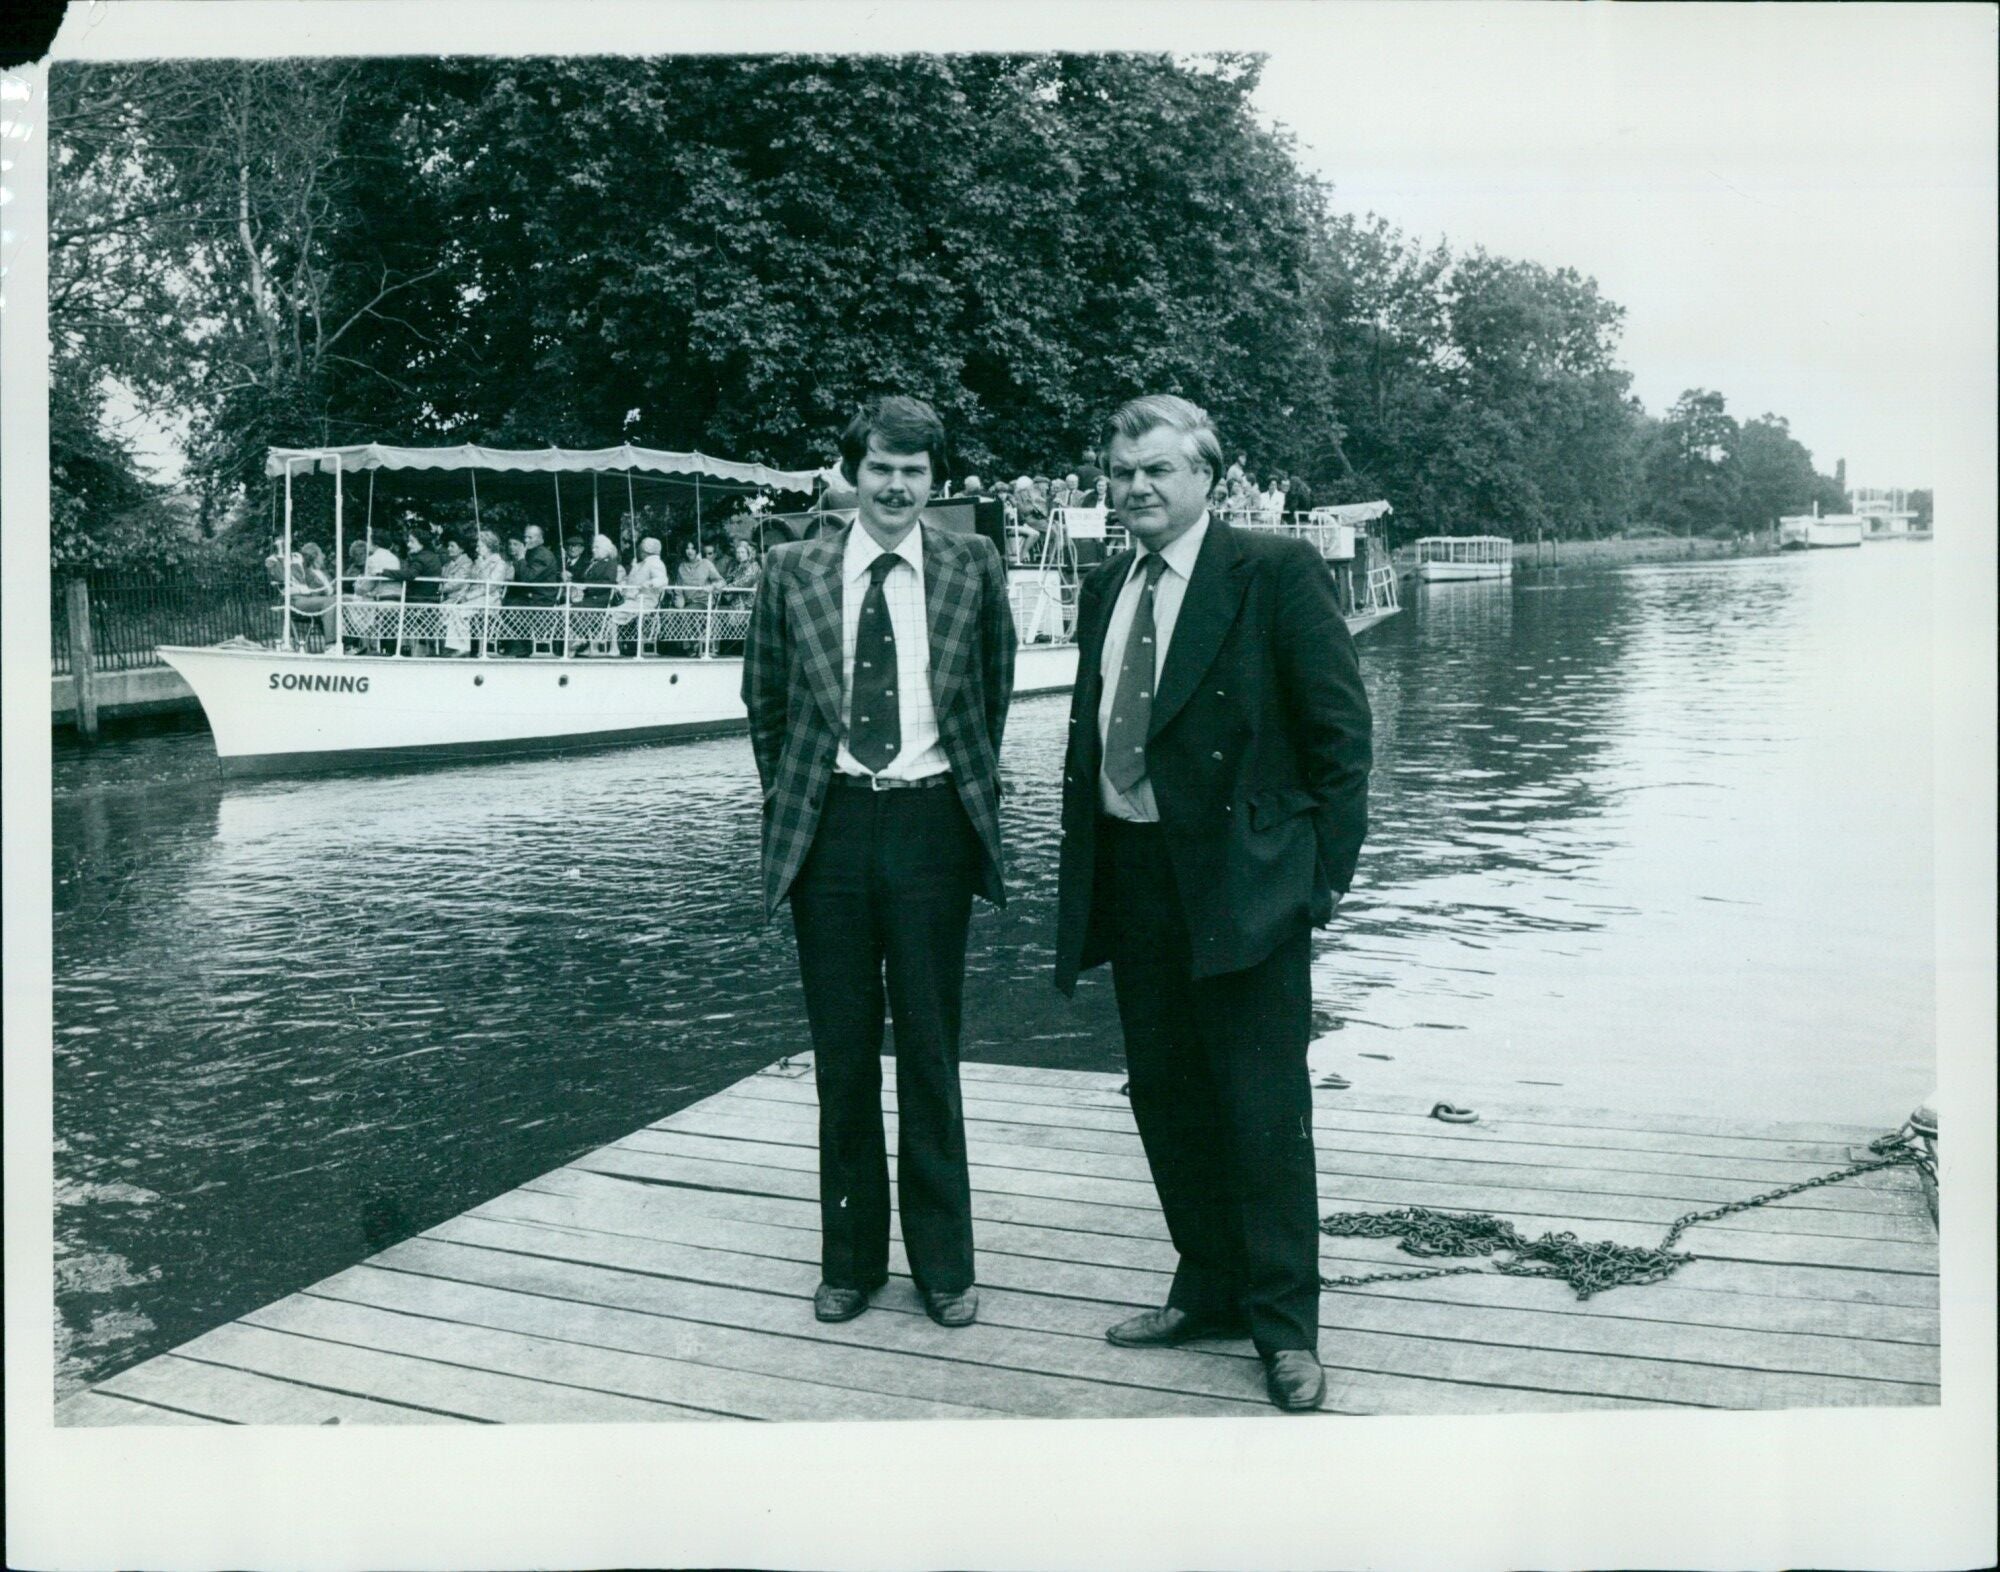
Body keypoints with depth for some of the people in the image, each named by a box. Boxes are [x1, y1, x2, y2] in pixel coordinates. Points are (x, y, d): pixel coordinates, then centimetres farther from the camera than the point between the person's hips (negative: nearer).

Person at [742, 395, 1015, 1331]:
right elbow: (764, 701, 14)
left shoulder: (972, 567, 4)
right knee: (842, 1055, 8)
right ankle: (850, 1260, 22)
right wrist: (791, 798, 11)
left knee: (931, 1052, 6)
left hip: (930, 823, -1)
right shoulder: (793, 572, 5)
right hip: (829, 825, 1)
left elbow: (994, 689, 15)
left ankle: (944, 1263, 18)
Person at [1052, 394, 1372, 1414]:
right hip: (1131, 873, 7)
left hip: (1242, 877, -6)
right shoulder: (1104, 589, 13)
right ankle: (1209, 1290, 30)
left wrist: (1323, 870, -10)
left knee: (1263, 1108, 0)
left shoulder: (1276, 572, -7)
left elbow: (1339, 727, -7)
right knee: (1166, 1099, 14)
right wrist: (1081, 865, 11)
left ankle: (1285, 1326, 14)